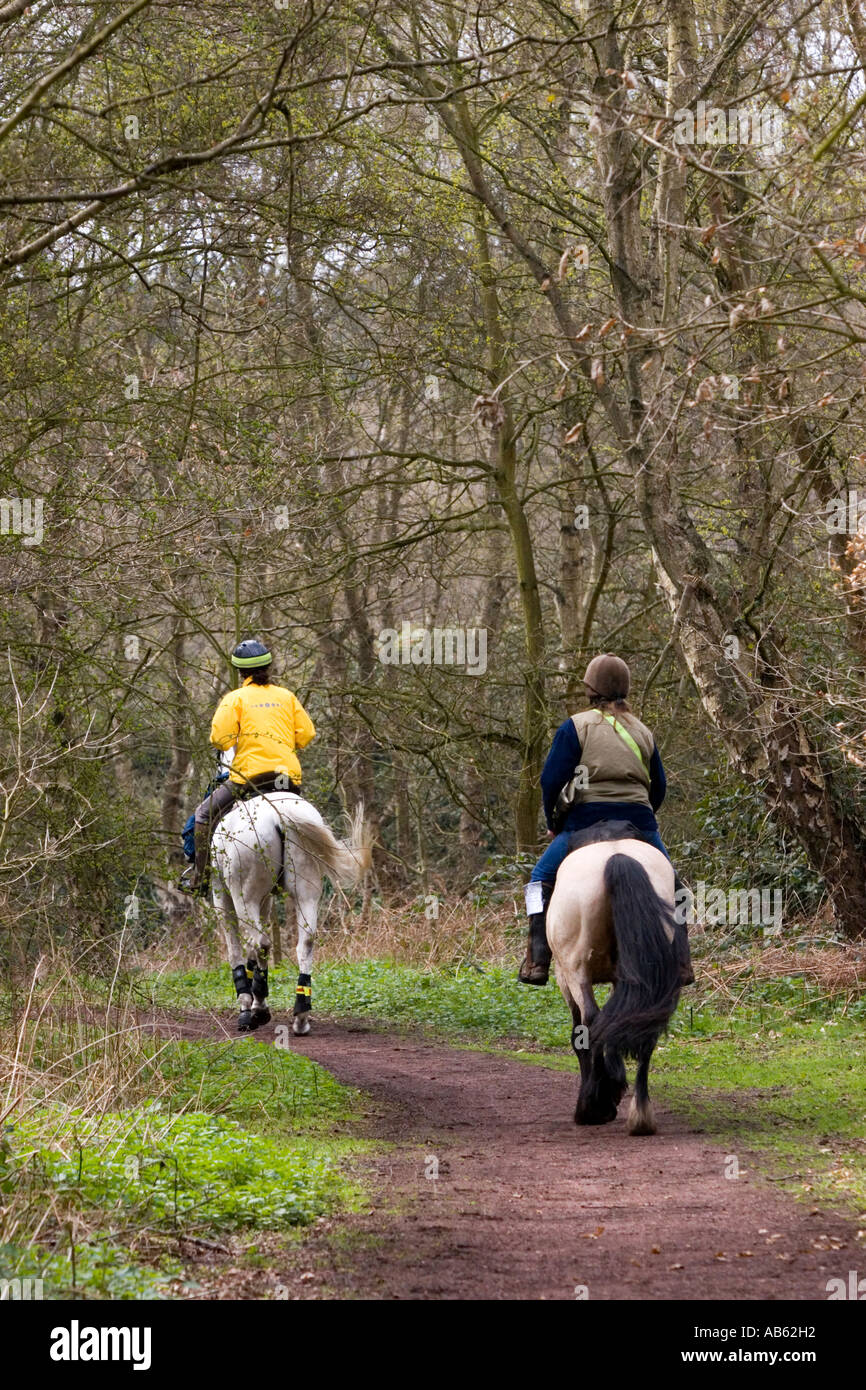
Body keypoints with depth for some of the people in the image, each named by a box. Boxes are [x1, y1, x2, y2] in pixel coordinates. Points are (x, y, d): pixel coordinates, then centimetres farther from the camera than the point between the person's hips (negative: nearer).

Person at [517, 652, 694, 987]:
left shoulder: (575, 727, 1)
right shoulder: (643, 732, 15)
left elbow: (551, 780, -5)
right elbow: (659, 788, 17)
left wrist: (553, 823, 8)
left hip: (586, 821, -3)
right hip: (639, 822, 3)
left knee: (541, 882, 12)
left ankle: (537, 962, -2)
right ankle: (680, 964, 10)